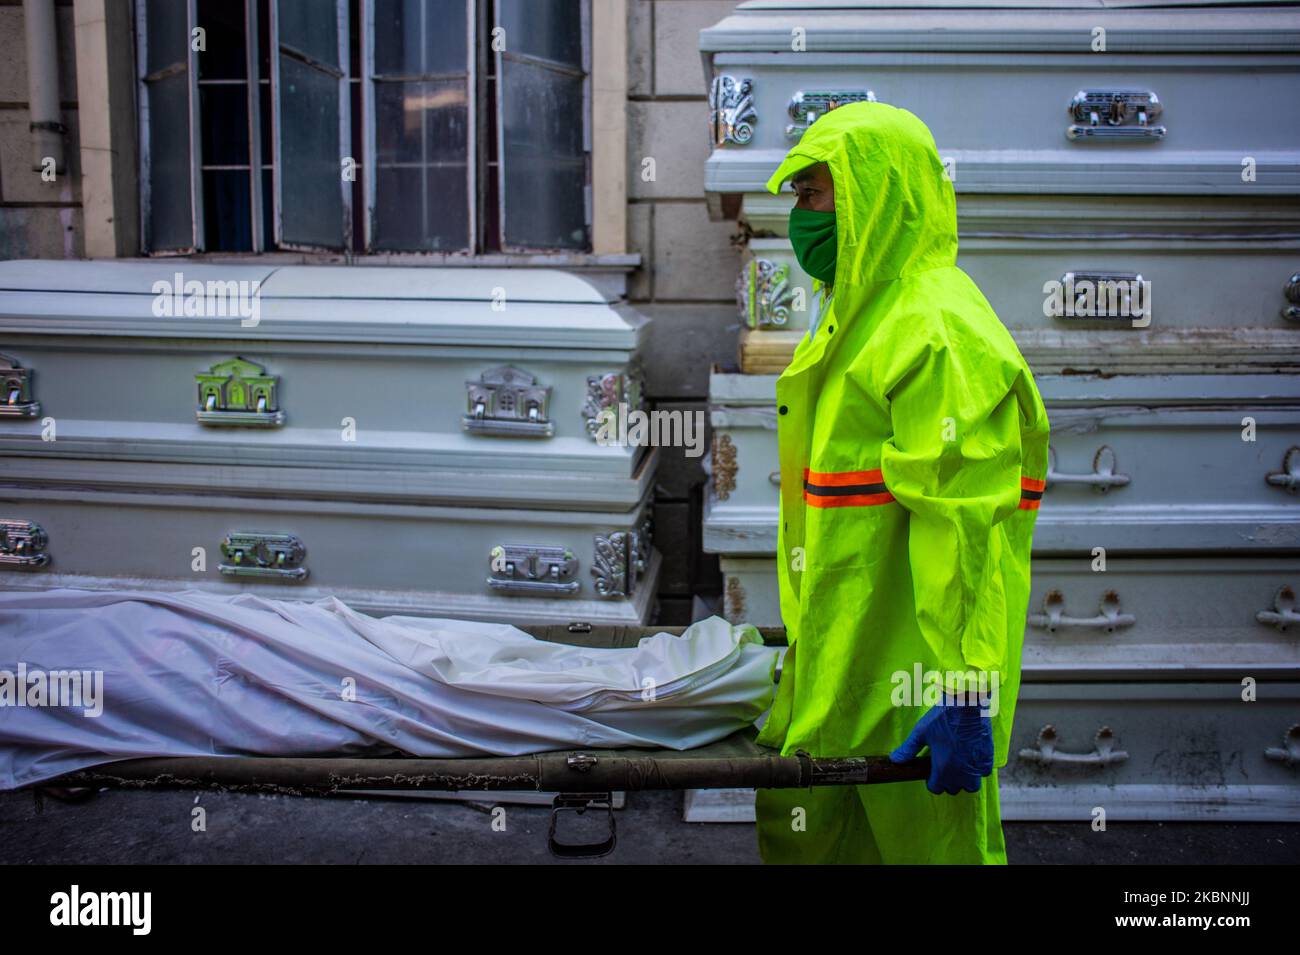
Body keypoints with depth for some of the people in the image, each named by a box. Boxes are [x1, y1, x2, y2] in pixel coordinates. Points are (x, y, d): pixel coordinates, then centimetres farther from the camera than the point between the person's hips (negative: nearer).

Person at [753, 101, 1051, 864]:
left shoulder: (939, 331, -17)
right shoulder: (858, 319, 16)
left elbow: (964, 528, -23)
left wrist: (965, 695, -26)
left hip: (913, 687, -10)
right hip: (839, 676, 10)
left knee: (926, 841, 3)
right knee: (796, 836, 18)